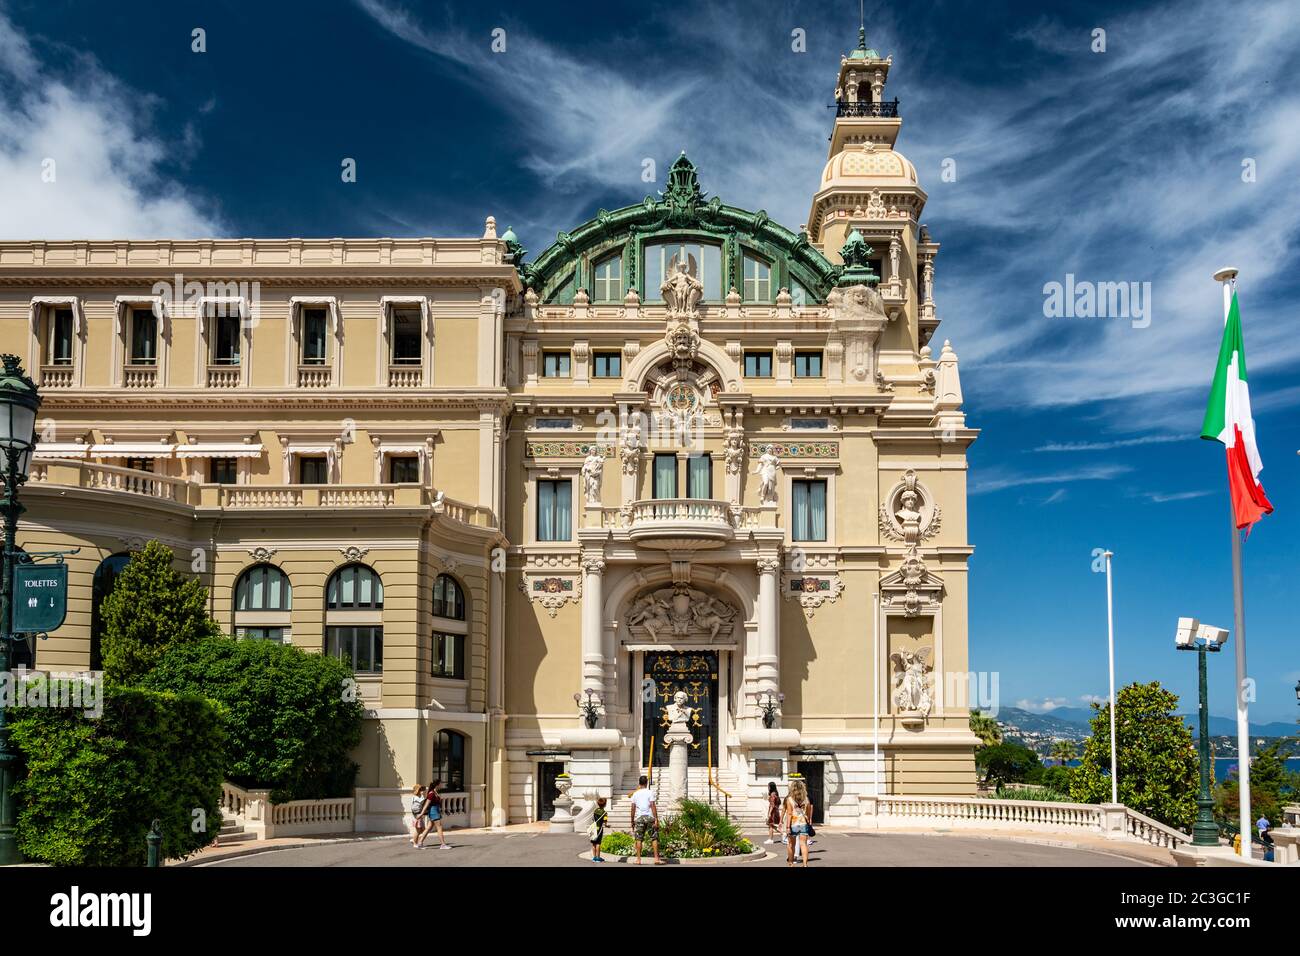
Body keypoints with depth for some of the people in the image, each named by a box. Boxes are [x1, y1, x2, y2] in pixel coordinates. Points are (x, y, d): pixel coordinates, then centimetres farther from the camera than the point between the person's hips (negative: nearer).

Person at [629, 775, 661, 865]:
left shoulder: (635, 794, 8)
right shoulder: (650, 792, -2)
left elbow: (633, 809, 8)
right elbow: (653, 806, -9)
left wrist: (632, 821, 16)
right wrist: (656, 819, -9)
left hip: (639, 818, 2)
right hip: (649, 817, -2)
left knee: (639, 839, 5)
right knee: (654, 838, 3)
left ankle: (638, 859, 2)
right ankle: (656, 858, -2)